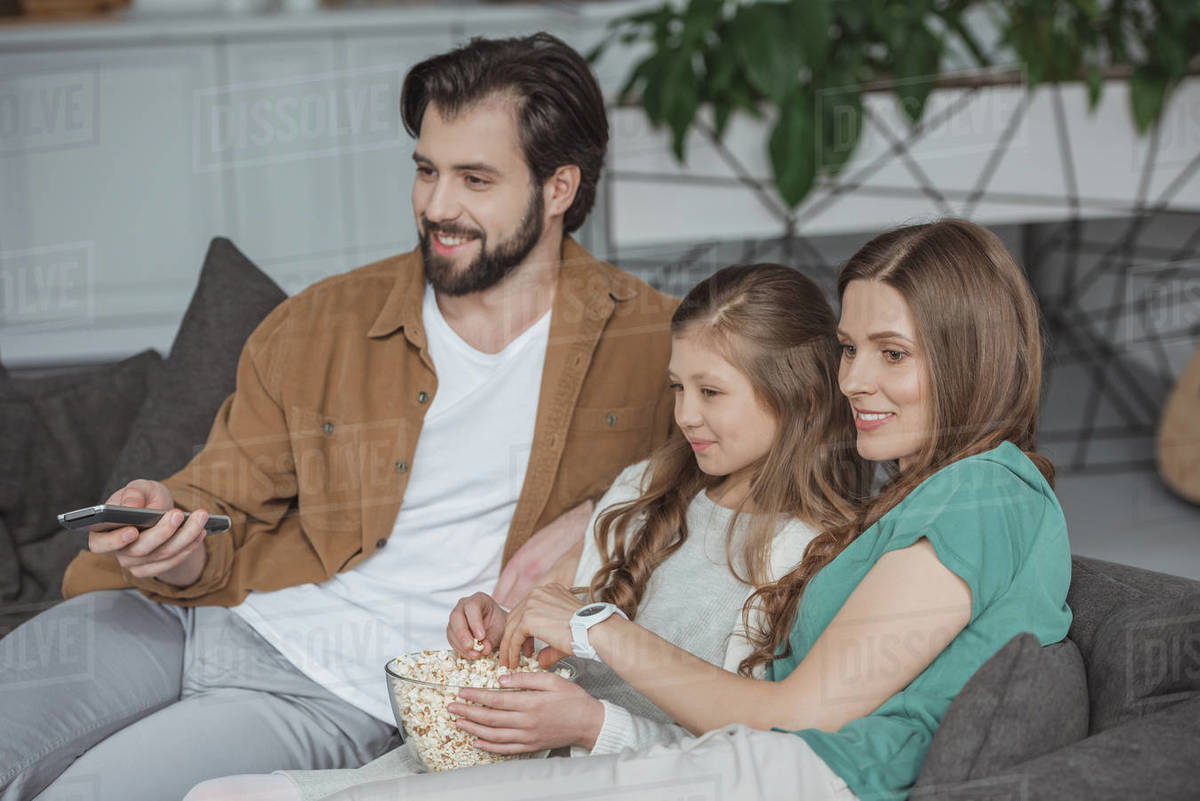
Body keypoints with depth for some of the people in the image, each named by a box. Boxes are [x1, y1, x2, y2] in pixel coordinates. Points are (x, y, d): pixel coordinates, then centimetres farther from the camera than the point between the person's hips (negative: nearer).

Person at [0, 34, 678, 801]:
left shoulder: (648, 341, 3)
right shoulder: (319, 325, 9)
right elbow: (219, 501, 12)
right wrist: (177, 552, -14)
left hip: (343, 697, -3)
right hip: (201, 618, 3)